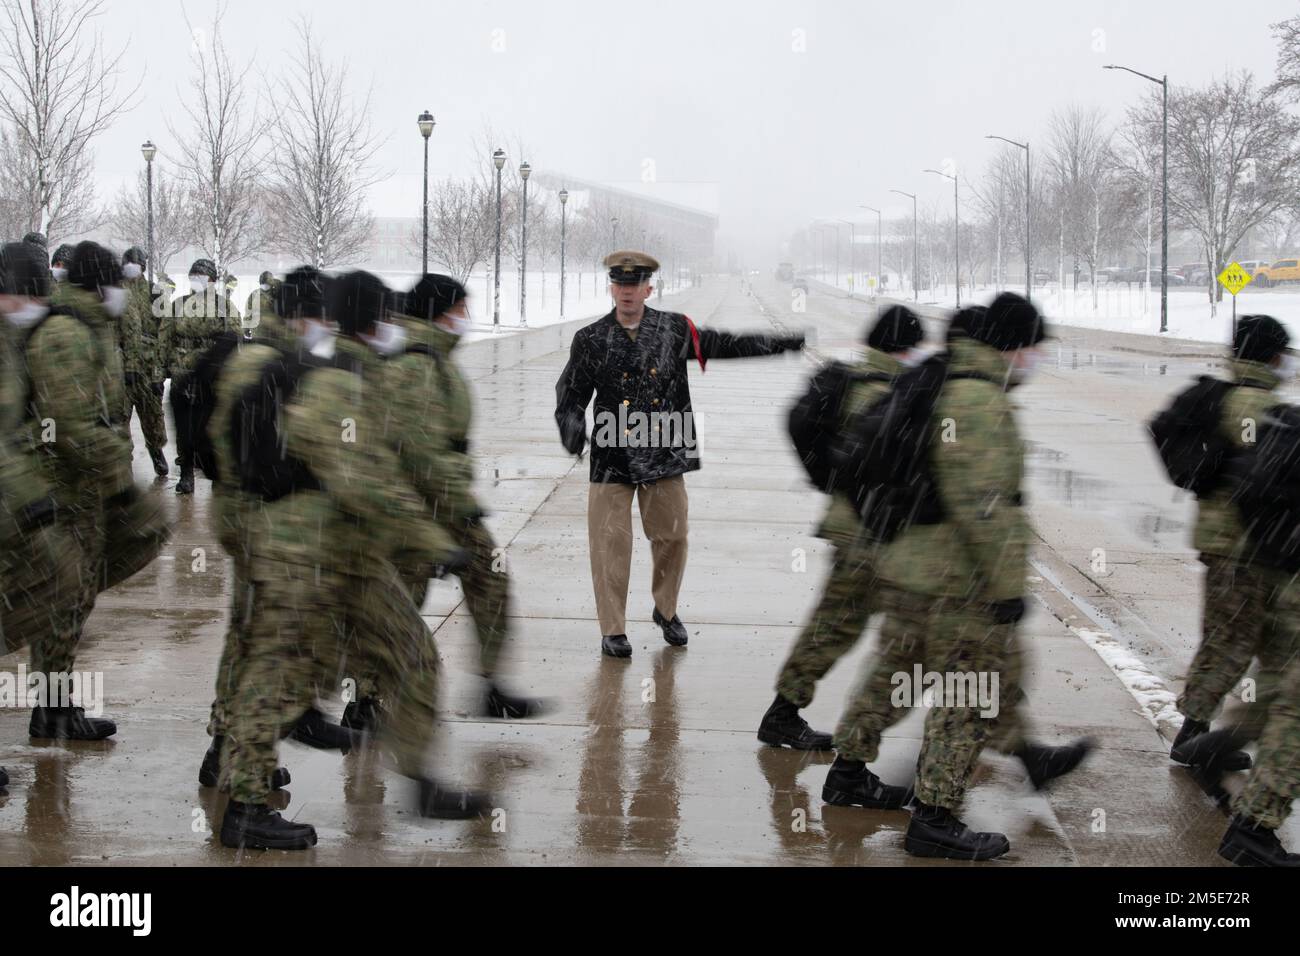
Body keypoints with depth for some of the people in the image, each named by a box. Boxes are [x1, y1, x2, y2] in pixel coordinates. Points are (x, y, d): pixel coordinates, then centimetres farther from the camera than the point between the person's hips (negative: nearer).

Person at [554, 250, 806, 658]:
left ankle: (666, 610, 33)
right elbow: (571, 395, 5)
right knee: (611, 544, -2)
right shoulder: (590, 340, 1)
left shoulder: (675, 329, 4)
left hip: (664, 455, 2)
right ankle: (613, 630, 8)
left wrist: (786, 343, 6)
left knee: (672, 536, 10)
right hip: (612, 457, -2)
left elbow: (727, 345, 9)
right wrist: (572, 430, -13)